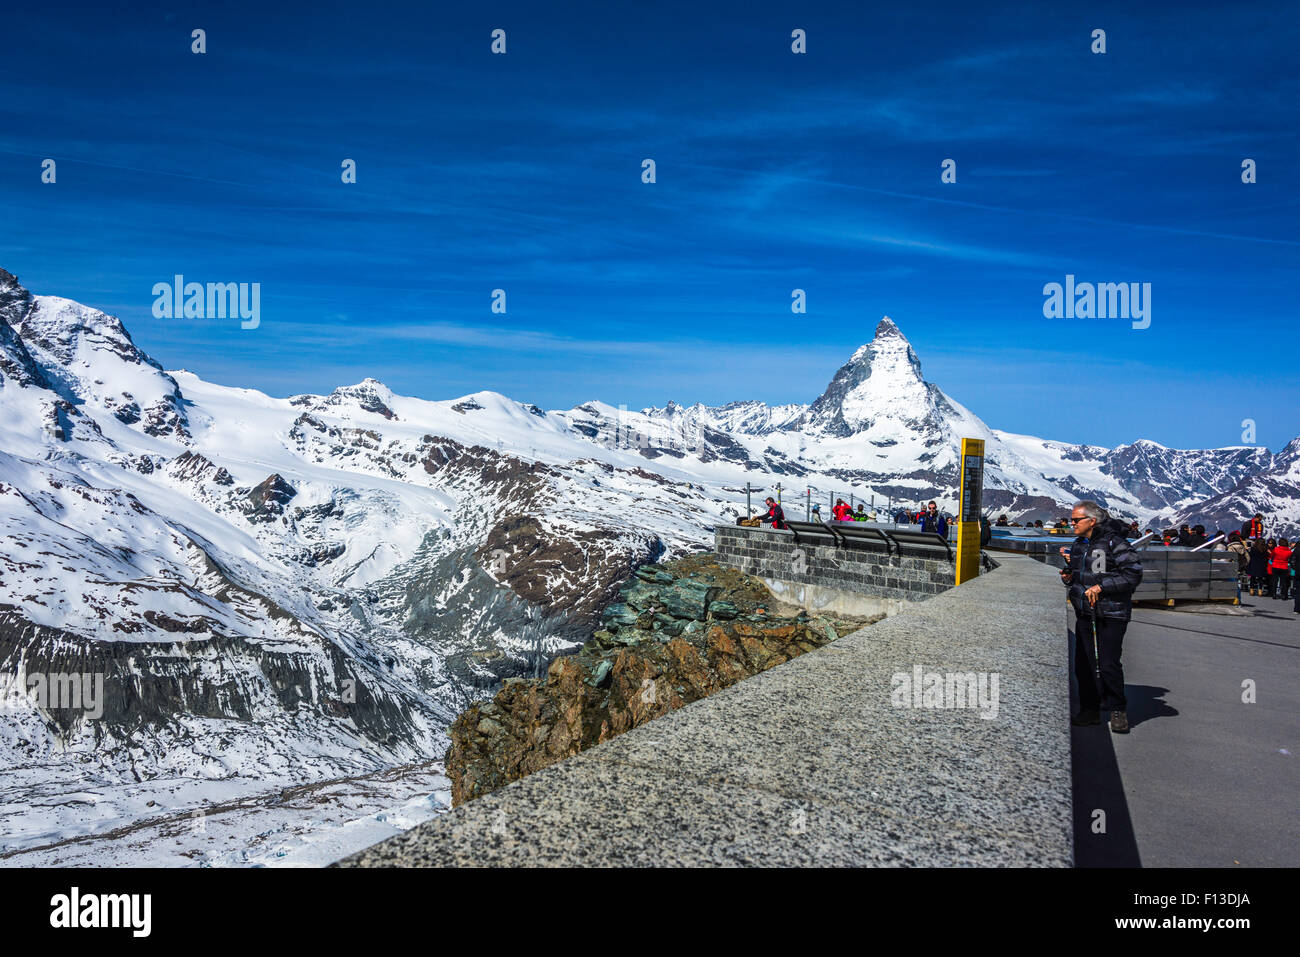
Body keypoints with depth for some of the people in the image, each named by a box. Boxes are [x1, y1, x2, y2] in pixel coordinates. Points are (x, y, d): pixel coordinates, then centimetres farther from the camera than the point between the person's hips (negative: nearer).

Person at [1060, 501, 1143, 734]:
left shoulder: (1114, 543, -11)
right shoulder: (1078, 545, 12)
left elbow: (1133, 574, -16)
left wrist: (1101, 587, -20)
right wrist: (1068, 577, 4)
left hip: (1111, 614, -7)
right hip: (1084, 613, 7)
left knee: (1109, 664, -7)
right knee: (1084, 663, 7)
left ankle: (1117, 710, 11)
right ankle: (1090, 710, 18)